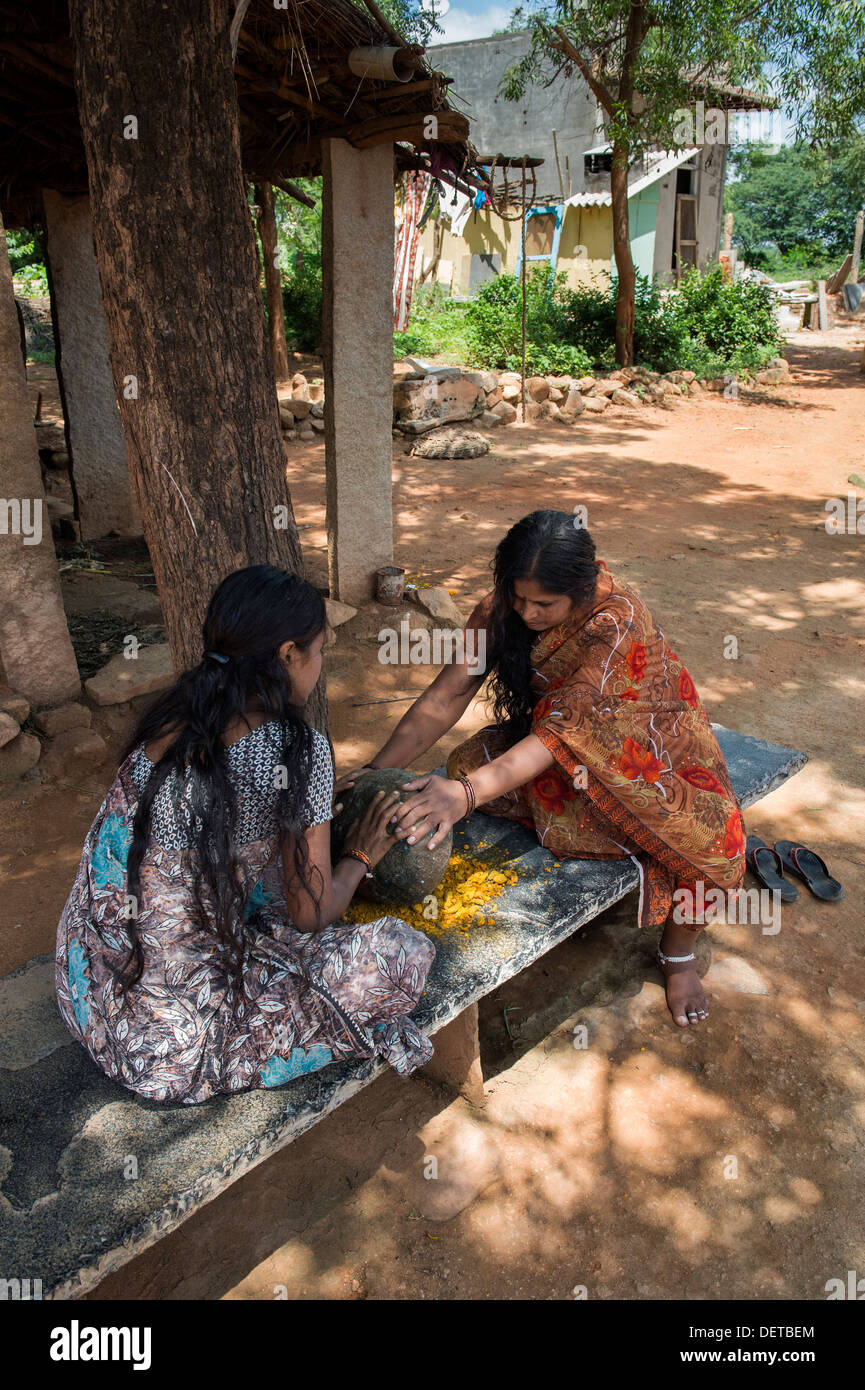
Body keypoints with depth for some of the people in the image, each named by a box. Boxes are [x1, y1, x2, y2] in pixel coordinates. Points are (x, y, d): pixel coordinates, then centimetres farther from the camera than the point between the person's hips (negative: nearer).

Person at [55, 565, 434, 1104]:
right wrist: (361, 855, 10)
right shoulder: (295, 751, -19)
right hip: (181, 1041, -7)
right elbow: (311, 913, -9)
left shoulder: (172, 717, 0)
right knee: (407, 953, -2)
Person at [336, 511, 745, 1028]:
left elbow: (569, 724, -42)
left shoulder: (617, 621, -33)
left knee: (706, 831, -29)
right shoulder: (501, 610, -16)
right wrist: (377, 771, -32)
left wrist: (468, 792, -54)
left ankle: (679, 953, 2)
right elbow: (446, 697, -18)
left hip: (651, 740, -4)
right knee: (467, 764, -20)